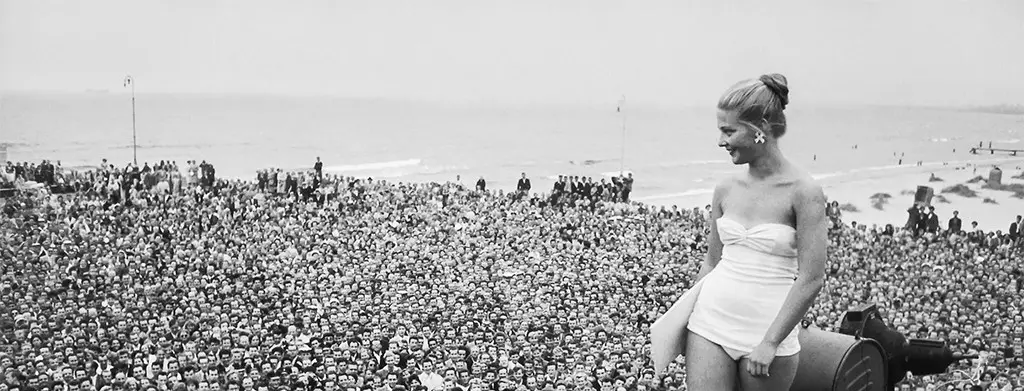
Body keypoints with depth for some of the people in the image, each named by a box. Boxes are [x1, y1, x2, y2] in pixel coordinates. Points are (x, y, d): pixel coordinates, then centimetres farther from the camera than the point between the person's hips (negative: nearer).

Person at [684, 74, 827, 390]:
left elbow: (811, 279, -12)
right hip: (710, 322, 4)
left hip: (768, 331, -3)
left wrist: (770, 342, -14)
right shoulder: (726, 190, 3)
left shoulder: (803, 191, -10)